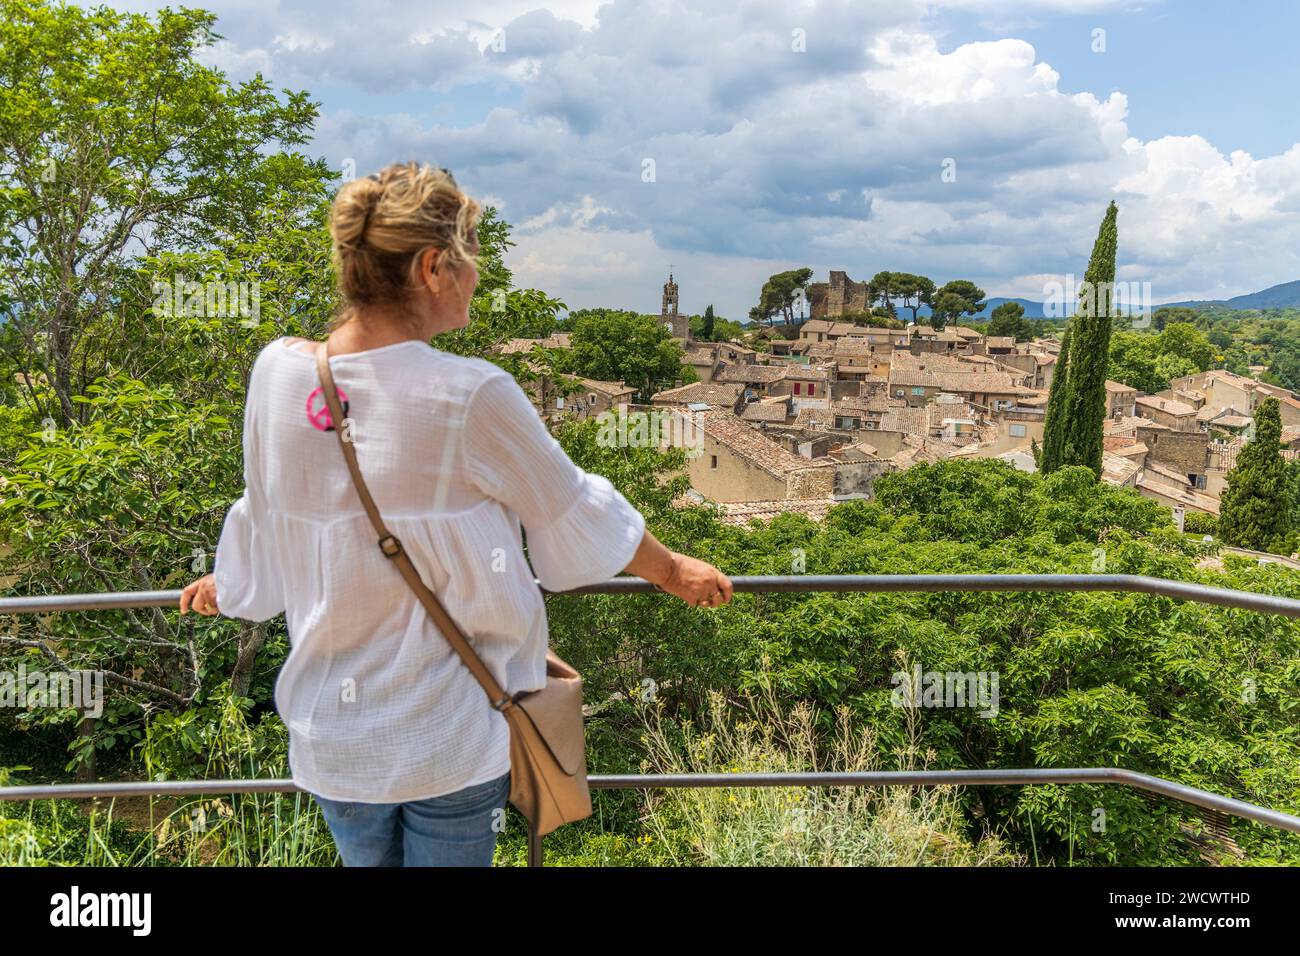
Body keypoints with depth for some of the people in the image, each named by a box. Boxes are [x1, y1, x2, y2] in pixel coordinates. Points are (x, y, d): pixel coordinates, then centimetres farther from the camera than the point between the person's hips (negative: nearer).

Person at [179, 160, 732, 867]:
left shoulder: (277, 372, -9)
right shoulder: (472, 397, -23)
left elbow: (265, 511, 8)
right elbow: (575, 515, -8)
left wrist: (230, 581, 30)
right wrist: (671, 570, 10)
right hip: (452, 741, -4)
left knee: (364, 857, 25)